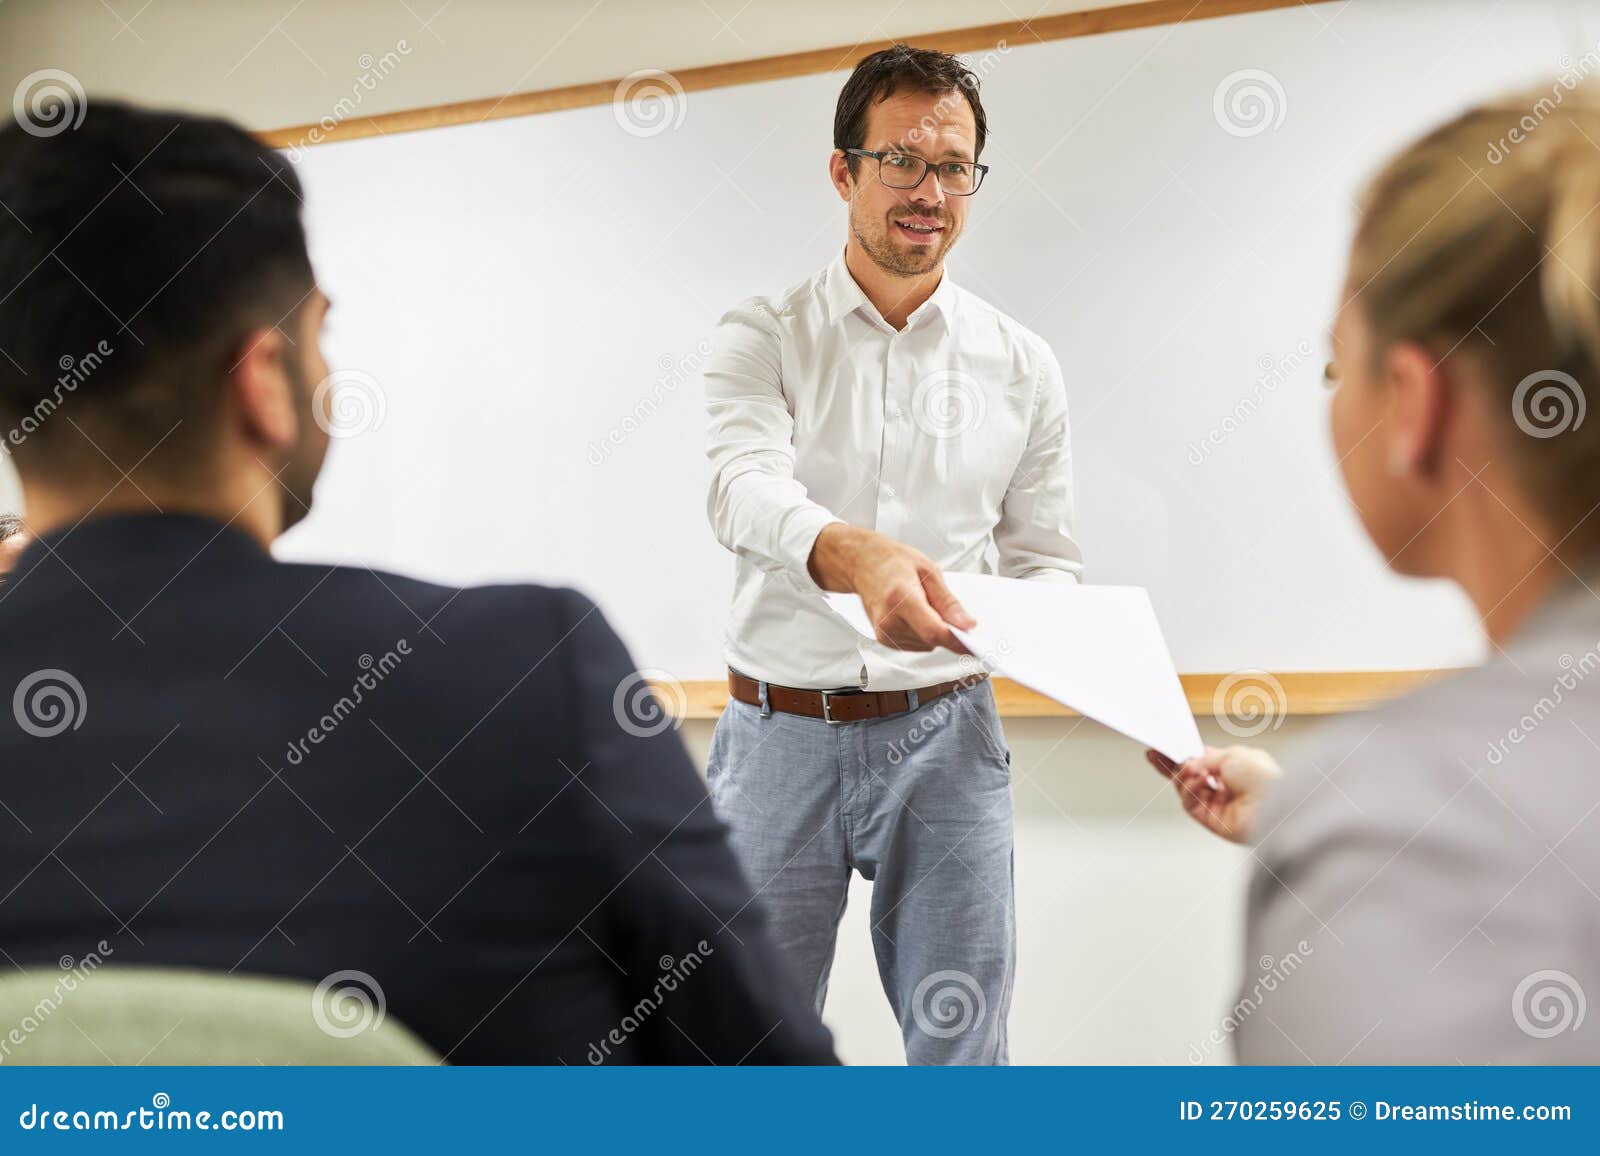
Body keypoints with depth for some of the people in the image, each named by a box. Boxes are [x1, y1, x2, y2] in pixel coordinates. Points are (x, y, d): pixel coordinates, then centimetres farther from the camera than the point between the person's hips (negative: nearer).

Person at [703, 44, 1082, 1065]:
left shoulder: (1022, 366, 6)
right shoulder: (763, 339, -1)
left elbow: (1045, 561, 10)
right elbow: (744, 490, -20)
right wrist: (856, 553, -41)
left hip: (944, 740, 1)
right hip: (780, 738, -1)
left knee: (963, 1047, 7)